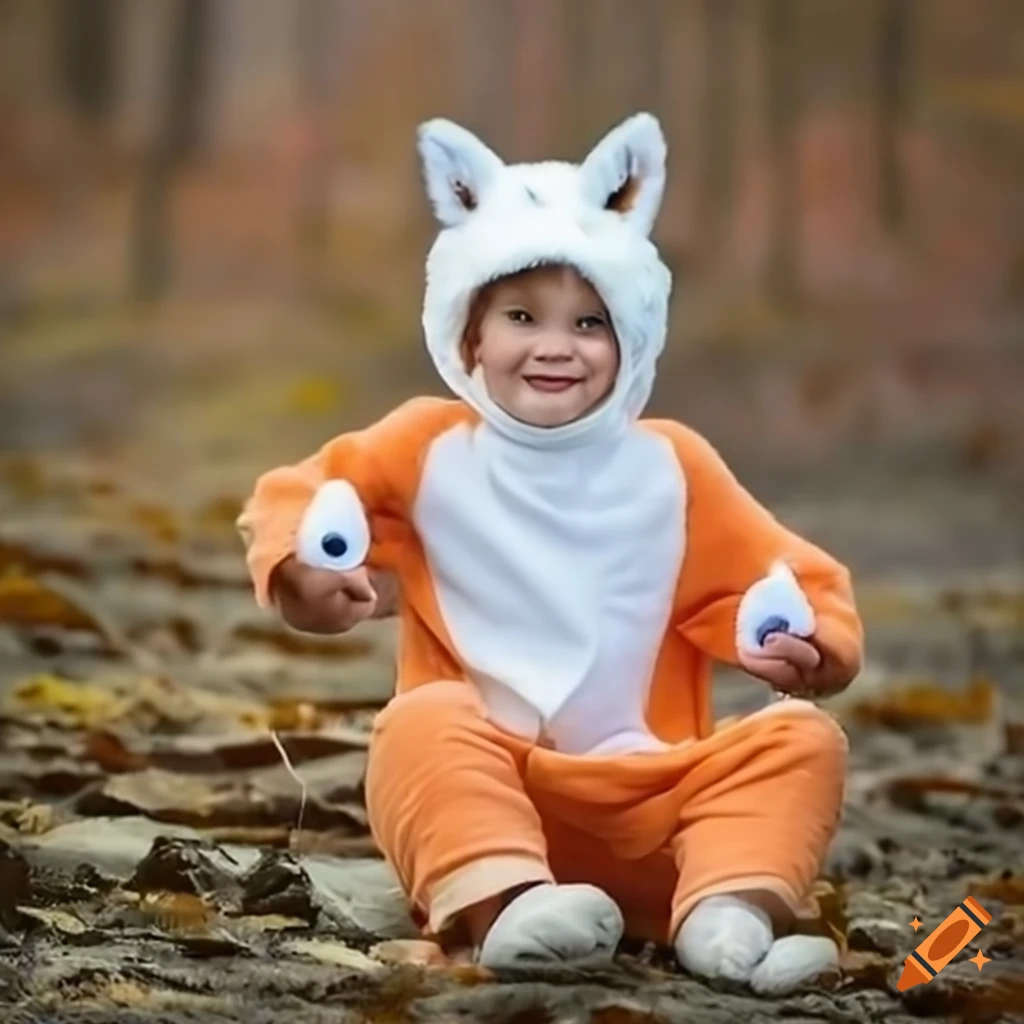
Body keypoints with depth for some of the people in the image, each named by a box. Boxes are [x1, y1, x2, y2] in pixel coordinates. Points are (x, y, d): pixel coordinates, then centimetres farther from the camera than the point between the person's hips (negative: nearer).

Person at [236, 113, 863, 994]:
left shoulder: (670, 469, 8)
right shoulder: (431, 451, 6)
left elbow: (780, 578, 12)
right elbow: (299, 496, 11)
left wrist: (808, 646, -12)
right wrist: (297, 570, -13)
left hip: (649, 796, 2)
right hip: (479, 775, -2)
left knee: (801, 740, -20)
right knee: (425, 723, -33)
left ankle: (730, 914, -45)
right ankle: (501, 905, -57)